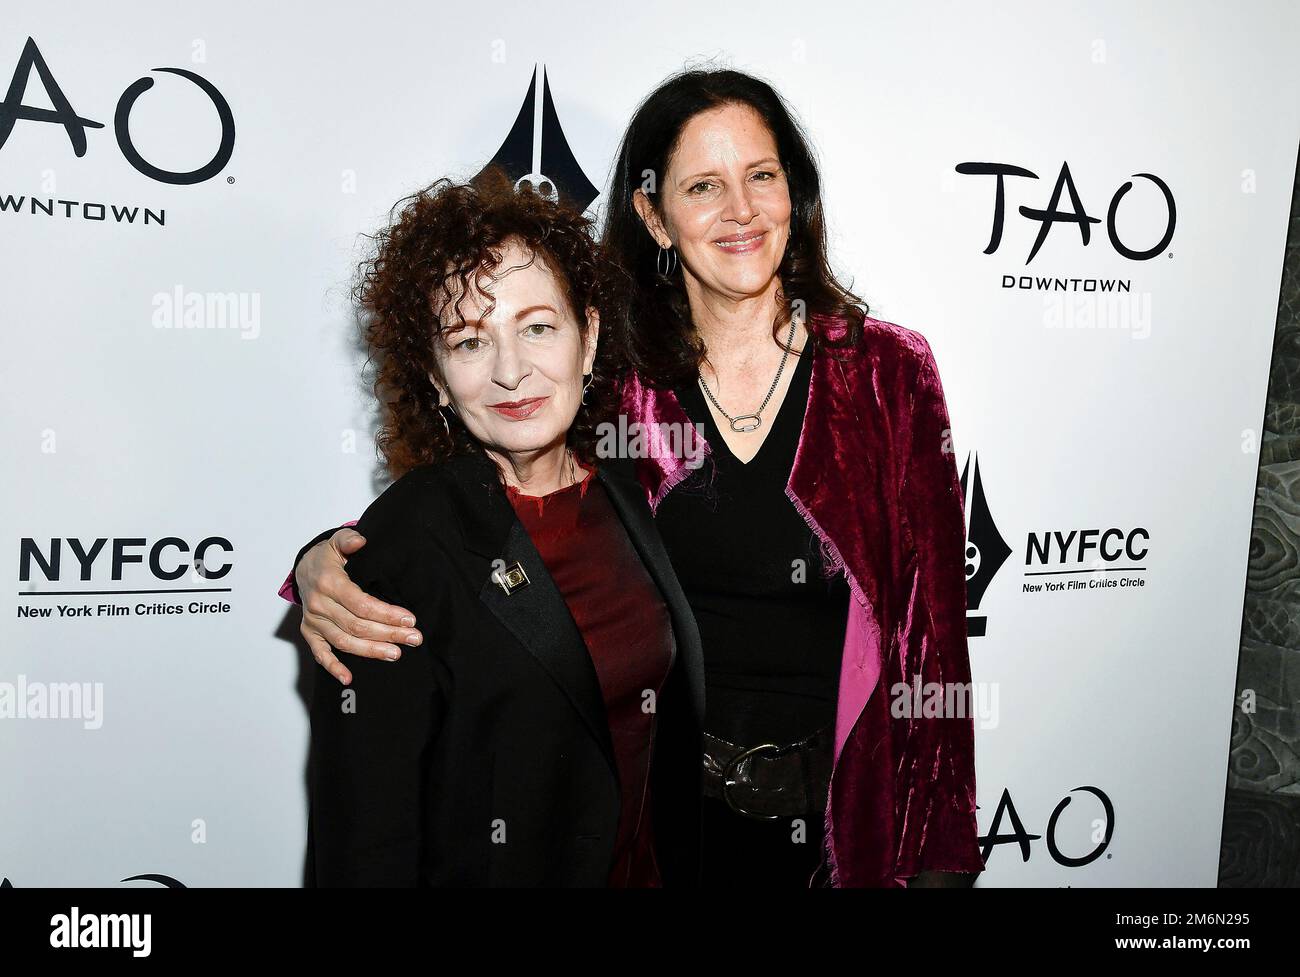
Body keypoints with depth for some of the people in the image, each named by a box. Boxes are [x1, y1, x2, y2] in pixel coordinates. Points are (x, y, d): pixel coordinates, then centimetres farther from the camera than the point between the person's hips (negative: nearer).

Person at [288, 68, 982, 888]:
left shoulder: (886, 368, -7)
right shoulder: (614, 372, -5)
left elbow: (933, 626, -5)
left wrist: (939, 861, -4)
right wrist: (327, 567, -27)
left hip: (844, 818, 0)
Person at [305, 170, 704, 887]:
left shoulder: (628, 502, -2)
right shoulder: (398, 548, -22)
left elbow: (670, 735, 5)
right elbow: (362, 844, -18)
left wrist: (685, 869, 5)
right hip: (496, 870, -5)